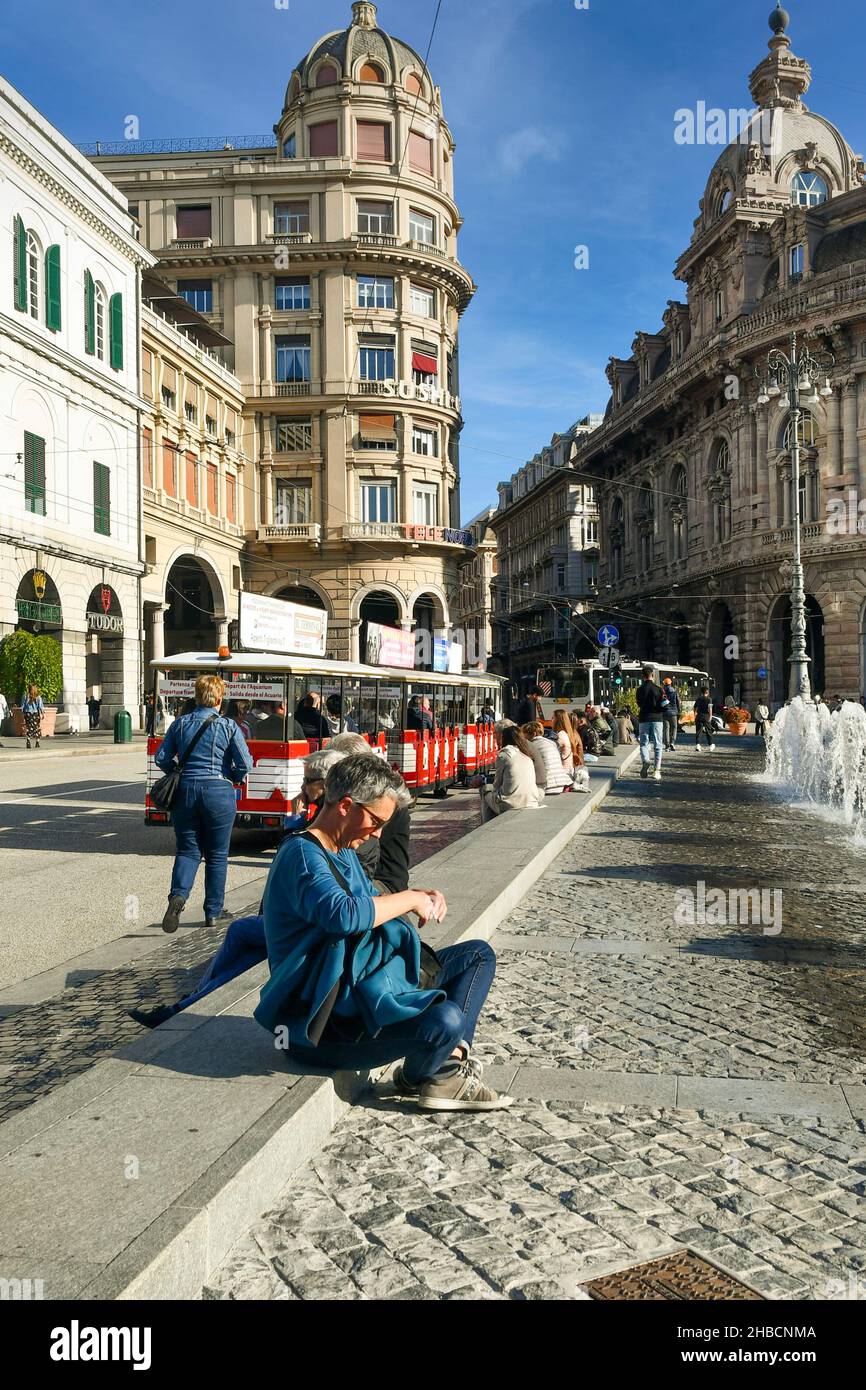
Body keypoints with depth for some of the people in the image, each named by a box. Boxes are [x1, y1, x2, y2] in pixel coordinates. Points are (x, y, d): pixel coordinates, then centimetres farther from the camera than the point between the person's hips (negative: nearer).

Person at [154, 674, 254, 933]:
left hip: (185, 792, 2)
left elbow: (162, 758, 5)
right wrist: (232, 779, 11)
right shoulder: (229, 726, -4)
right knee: (217, 855, 10)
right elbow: (245, 764, -8)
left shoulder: (180, 724, 4)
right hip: (218, 792, -2)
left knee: (187, 850, 12)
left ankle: (178, 895, -14)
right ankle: (213, 912, 15)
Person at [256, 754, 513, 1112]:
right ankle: (416, 1076, 3)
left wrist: (420, 897, 6)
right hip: (326, 1019, -11)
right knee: (446, 1020, -33)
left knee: (478, 955, 13)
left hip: (366, 983, 11)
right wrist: (410, 899, -21)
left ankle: (451, 1057, -7)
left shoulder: (343, 852, 12)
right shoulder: (301, 854, -20)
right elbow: (344, 914, -38)